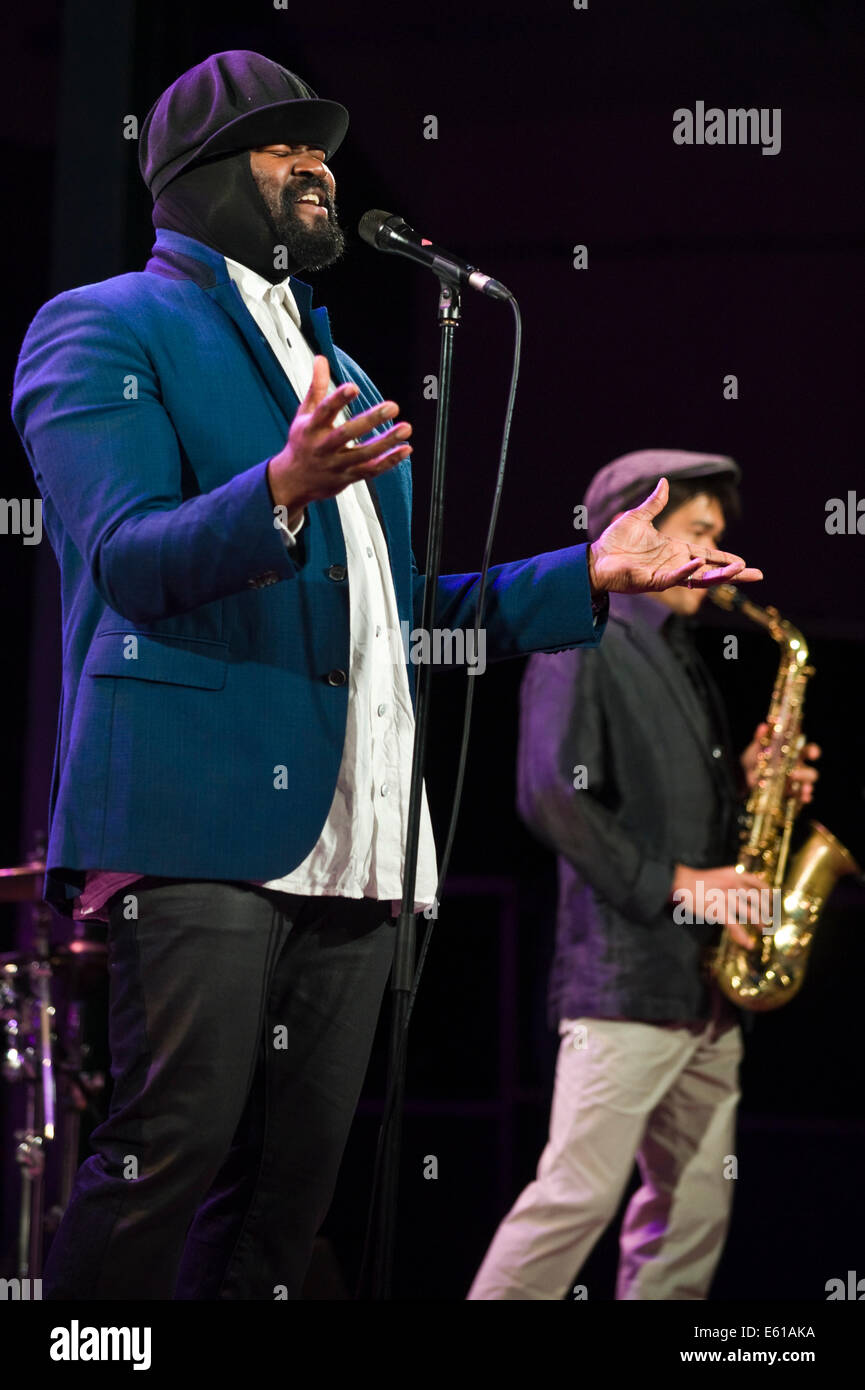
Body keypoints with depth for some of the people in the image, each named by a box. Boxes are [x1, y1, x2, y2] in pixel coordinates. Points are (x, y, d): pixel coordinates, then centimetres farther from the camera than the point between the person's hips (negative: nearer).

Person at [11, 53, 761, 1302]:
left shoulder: (333, 369, 28)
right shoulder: (102, 330, 5)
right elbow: (128, 556, -11)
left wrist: (587, 579, 17)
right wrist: (279, 492, -29)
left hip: (352, 839, 7)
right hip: (198, 814, -7)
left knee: (292, 1177, 3)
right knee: (175, 1142, -15)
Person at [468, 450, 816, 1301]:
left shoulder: (681, 665, 22)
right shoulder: (582, 648, -5)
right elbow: (551, 797, -16)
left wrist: (746, 785, 7)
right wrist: (672, 884, -17)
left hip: (704, 985, 9)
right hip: (623, 976, -9)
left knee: (694, 1210, 7)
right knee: (579, 1195, -13)